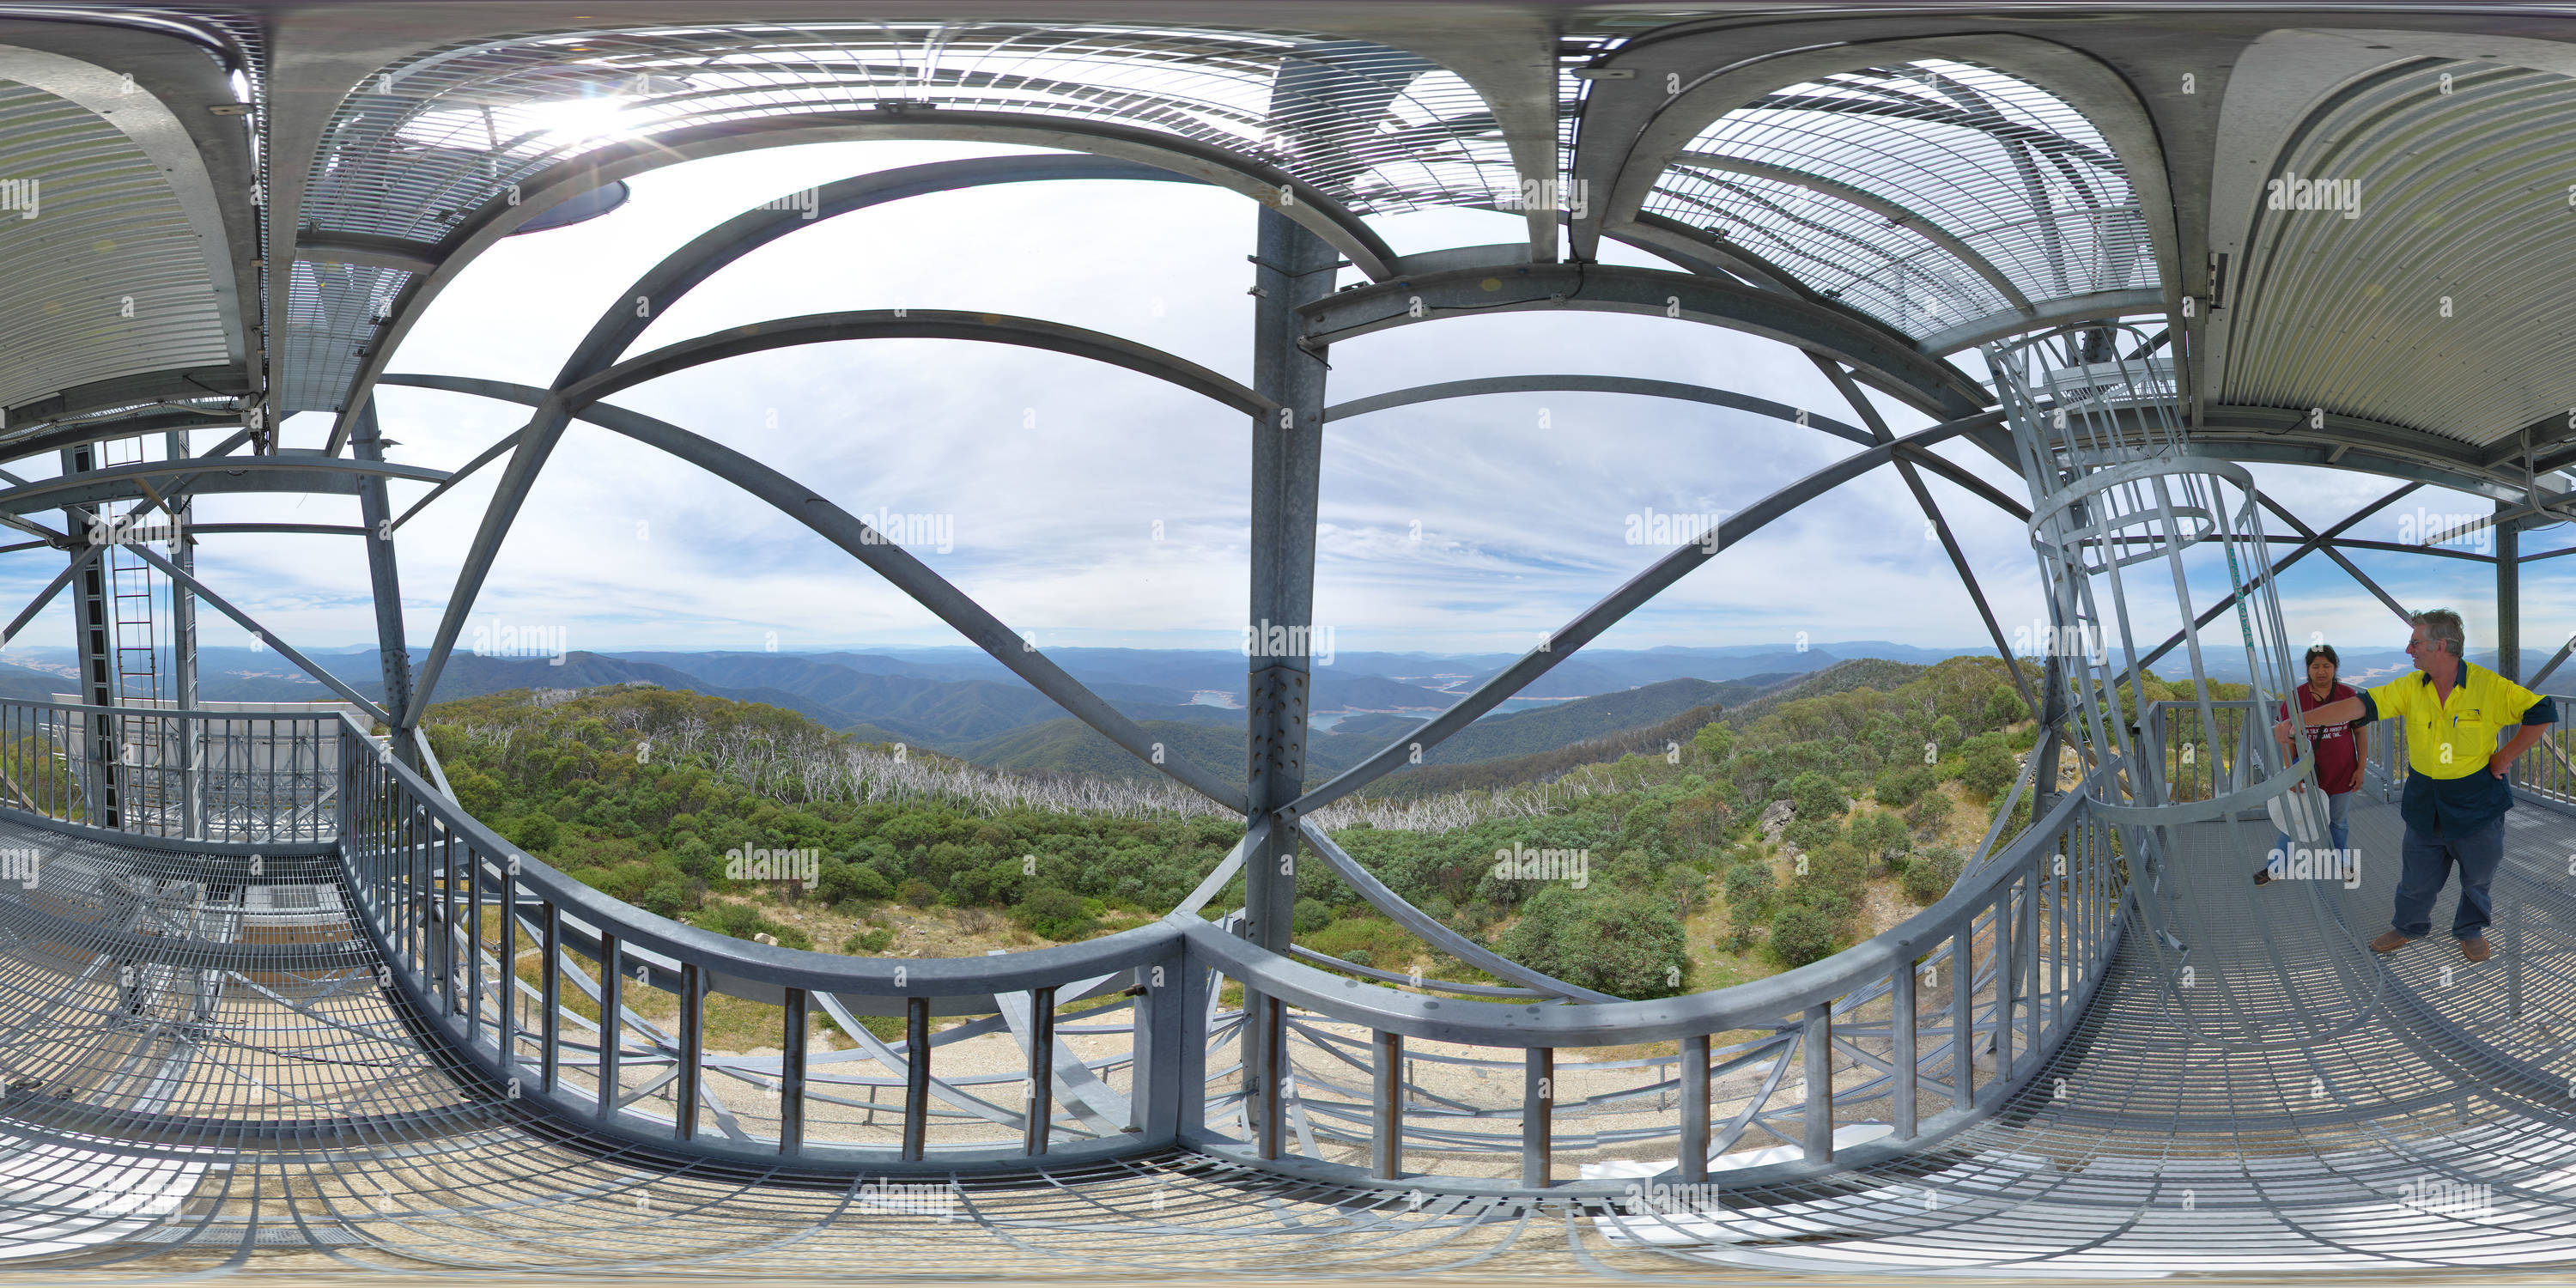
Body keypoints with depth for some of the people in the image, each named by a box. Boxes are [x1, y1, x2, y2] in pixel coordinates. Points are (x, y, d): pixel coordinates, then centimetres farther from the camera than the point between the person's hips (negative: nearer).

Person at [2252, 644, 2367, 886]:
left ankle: (2341, 864, 33)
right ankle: (2275, 868, 15)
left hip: (2341, 773, 1)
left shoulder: (2347, 695, -4)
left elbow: (2361, 732, 3)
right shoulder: (2296, 697, -7)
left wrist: (2360, 768, -1)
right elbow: (2288, 738, -7)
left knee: (2339, 822, 15)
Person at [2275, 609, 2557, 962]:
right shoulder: (2411, 688, -6)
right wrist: (2298, 720, -20)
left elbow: (2543, 712, -13)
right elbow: (2359, 705, -12)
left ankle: (2471, 931, 39)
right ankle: (2408, 927, 38)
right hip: (2425, 805, 3)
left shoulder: (2490, 687, -17)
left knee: (2478, 876, 15)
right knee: (2418, 876, 14)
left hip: (2477, 804, -3)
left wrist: (2506, 756, -12)